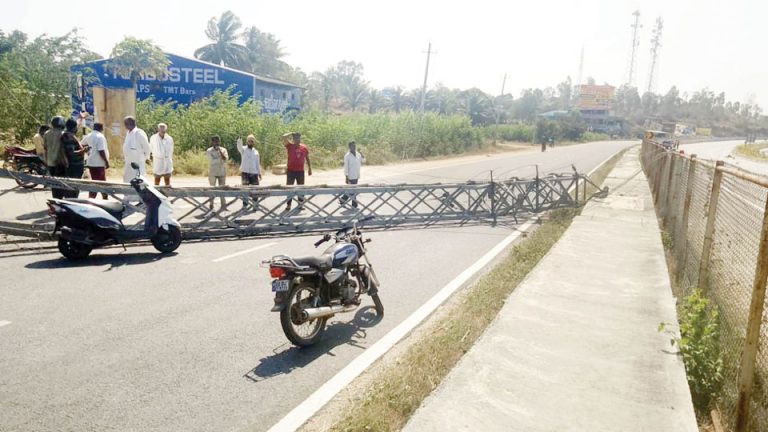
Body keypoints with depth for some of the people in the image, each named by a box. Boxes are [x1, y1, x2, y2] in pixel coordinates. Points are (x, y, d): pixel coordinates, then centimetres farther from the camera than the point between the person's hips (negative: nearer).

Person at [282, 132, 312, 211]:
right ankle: (288, 205, 5)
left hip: (300, 171, 3)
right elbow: (284, 137, -17)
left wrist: (309, 168, 12)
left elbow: (307, 158, 14)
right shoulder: (289, 146, -3)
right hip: (291, 171, -3)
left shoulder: (304, 147, 5)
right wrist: (292, 133, -6)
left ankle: (300, 203, 21)